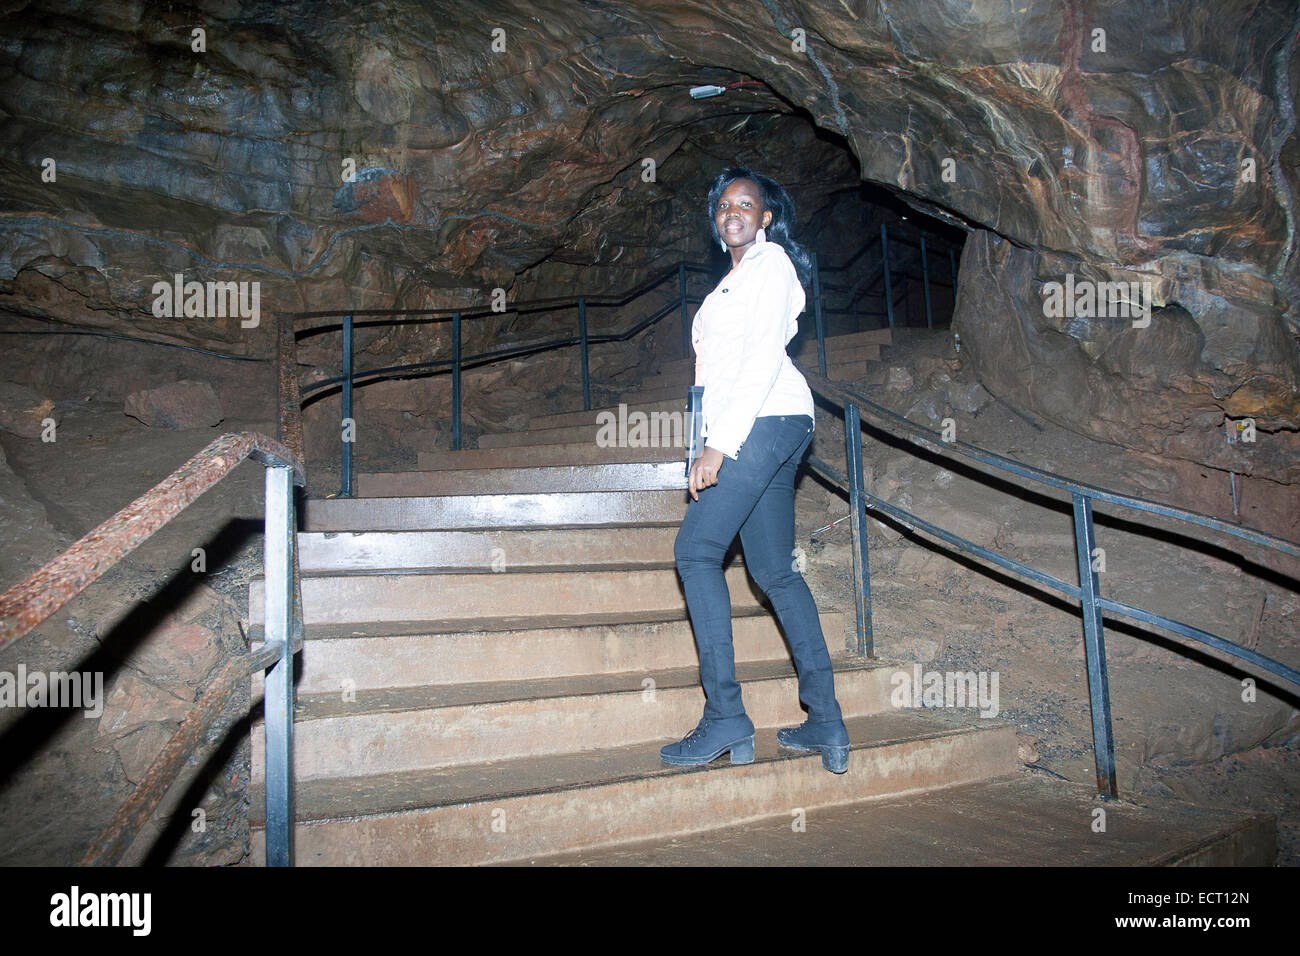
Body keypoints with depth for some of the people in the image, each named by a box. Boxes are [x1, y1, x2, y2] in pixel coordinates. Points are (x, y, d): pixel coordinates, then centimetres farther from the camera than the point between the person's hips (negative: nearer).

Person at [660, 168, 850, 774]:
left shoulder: (770, 263, 0)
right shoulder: (735, 277, 28)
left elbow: (764, 358, -13)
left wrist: (718, 445, -19)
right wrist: (716, 447, 16)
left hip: (766, 421, -10)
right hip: (758, 432, 10)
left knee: (696, 549, -14)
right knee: (775, 570, 6)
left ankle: (726, 718, -13)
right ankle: (826, 722, 8)